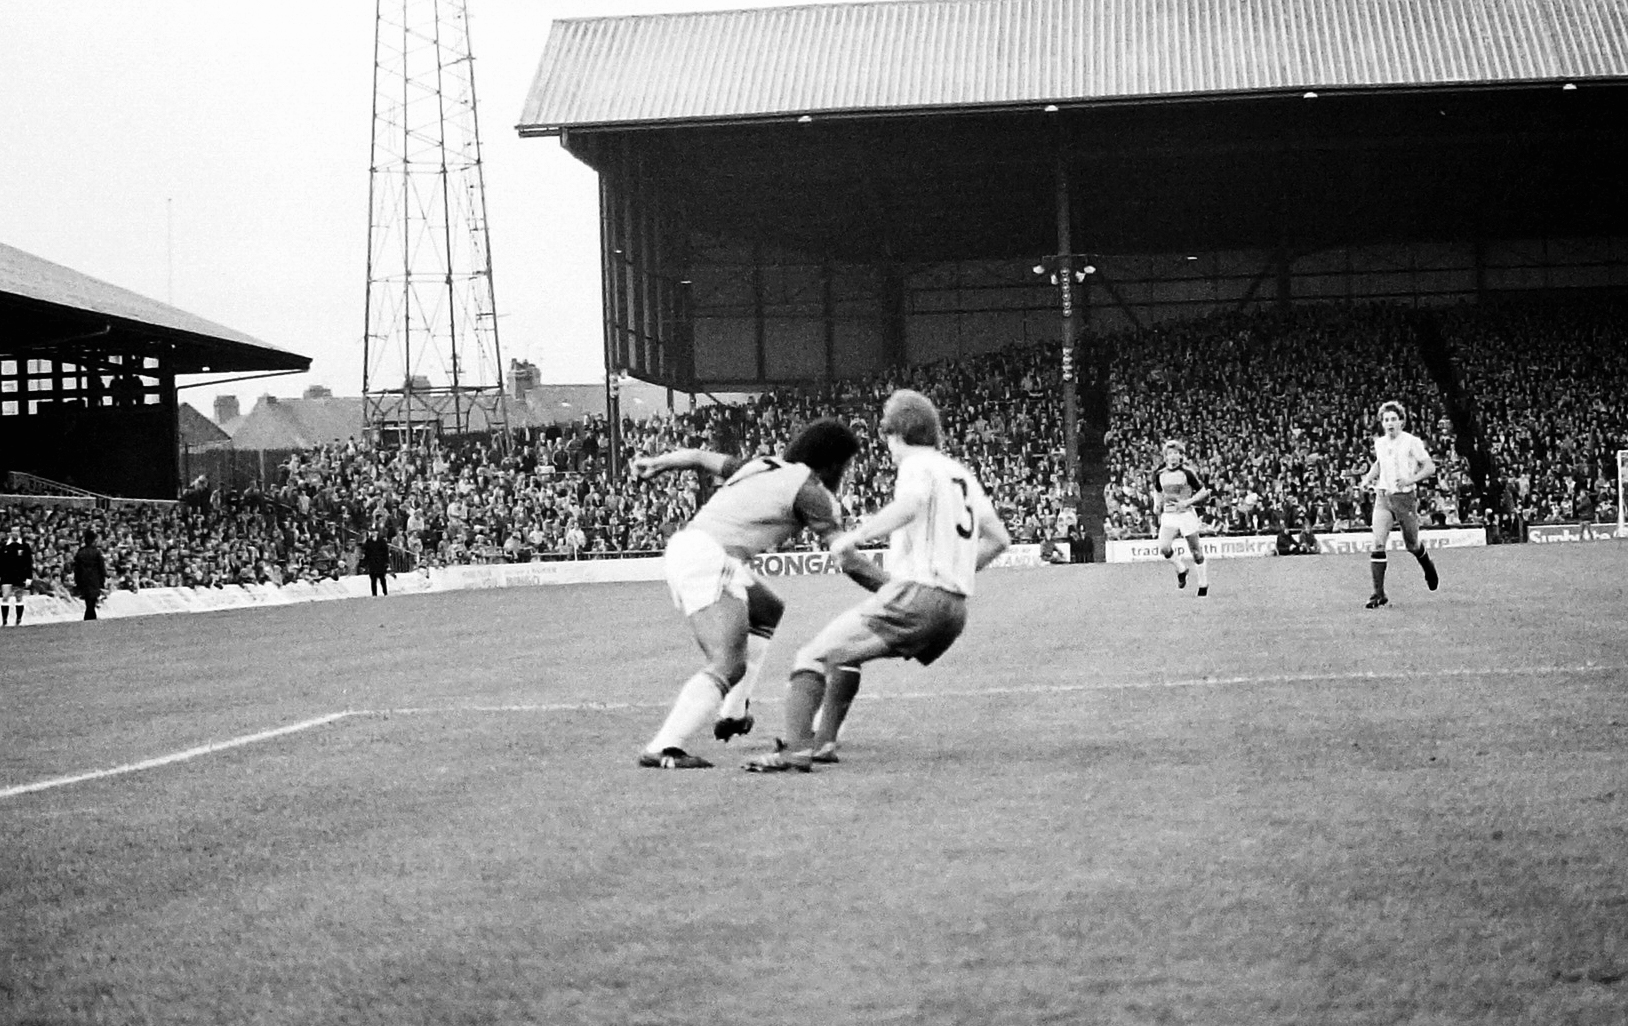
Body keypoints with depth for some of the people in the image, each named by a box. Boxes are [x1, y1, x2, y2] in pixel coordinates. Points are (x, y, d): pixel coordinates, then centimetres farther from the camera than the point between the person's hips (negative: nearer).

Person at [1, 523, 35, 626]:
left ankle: (19, 621, 16)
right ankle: (4, 620, -7)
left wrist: (29, 578, -4)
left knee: (19, 598, 7)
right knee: (5, 597, -10)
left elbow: (29, 563, 1)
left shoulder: (25, 546, 1)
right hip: (7, 576, 0)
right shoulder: (4, 547, 3)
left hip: (20, 577, 0)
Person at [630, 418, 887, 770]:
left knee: (768, 610, 28)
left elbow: (700, 457, 32)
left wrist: (655, 463, 47)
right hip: (710, 559, -10)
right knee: (729, 667, -18)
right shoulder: (811, 491, -1)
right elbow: (849, 561, -6)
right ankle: (661, 749, -32)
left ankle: (733, 714, 22)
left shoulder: (763, 467, 22)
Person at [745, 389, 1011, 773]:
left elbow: (912, 504, -26)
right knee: (846, 651, 27)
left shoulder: (917, 465, -2)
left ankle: (796, 745, -25)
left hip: (914, 595, -8)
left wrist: (855, 536, -24)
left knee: (814, 656, -7)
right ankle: (824, 741, 21)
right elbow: (999, 538, 26)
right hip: (956, 609, 8)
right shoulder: (963, 474, 22)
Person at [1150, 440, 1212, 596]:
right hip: (1168, 516, 3)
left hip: (1186, 514, -3)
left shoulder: (1187, 472, -10)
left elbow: (1204, 491, -6)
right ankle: (1181, 568, 12)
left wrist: (1187, 502, -17)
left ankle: (1204, 585, 16)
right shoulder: (1159, 473, 3)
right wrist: (1157, 505, 6)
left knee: (1196, 552, 1)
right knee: (1164, 548, -17)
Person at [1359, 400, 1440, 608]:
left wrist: (1411, 479, -21)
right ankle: (1378, 593, -13)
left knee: (1411, 545, 10)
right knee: (1378, 542, -14)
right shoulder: (1379, 443, 7)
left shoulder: (1412, 442, -8)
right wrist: (1369, 478, 7)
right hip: (1383, 497, 3)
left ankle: (1427, 566, 47)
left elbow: (1430, 467, -6)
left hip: (1405, 497, -3)